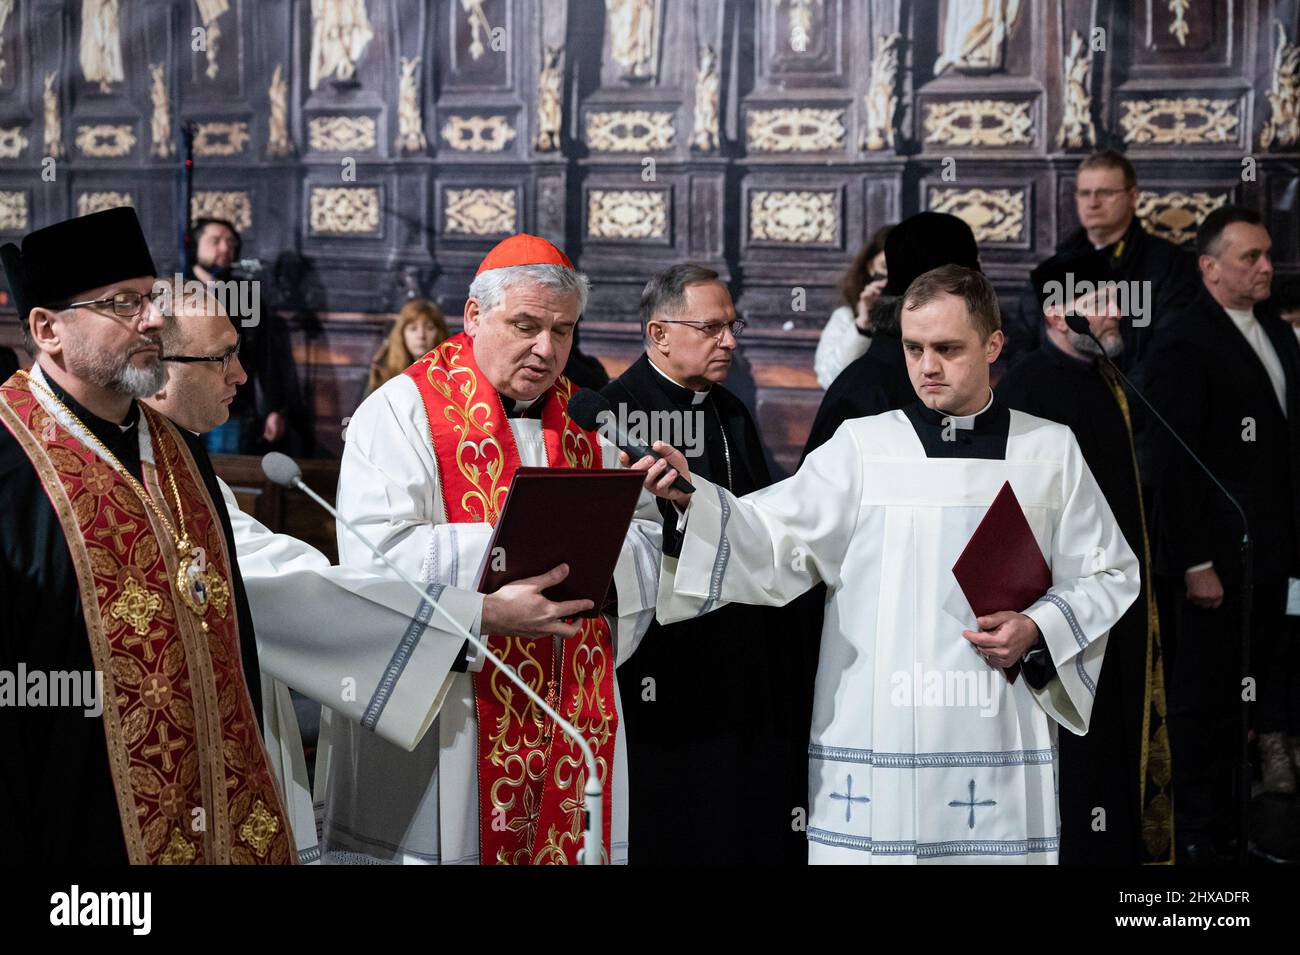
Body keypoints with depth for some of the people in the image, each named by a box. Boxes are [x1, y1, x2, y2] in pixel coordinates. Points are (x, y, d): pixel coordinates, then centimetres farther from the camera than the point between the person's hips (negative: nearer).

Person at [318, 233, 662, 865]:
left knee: (568, 841, 7)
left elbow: (647, 536, 8)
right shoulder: (402, 411, -5)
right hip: (441, 717, -5)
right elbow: (374, 555, -18)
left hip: (572, 712, 5)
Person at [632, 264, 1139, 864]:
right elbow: (772, 544, -6)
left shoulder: (1049, 452, 9)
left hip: (999, 752, 1)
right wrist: (691, 499, -23)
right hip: (873, 750, -1)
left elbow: (1111, 574, 14)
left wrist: (1039, 630, -3)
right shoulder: (861, 447, 4)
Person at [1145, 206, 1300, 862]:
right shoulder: (1183, 347, -13)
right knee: (1204, 703, 3)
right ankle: (1201, 840, 15)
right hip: (1215, 559, -7)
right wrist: (1194, 563, -17)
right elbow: (1172, 465, -15)